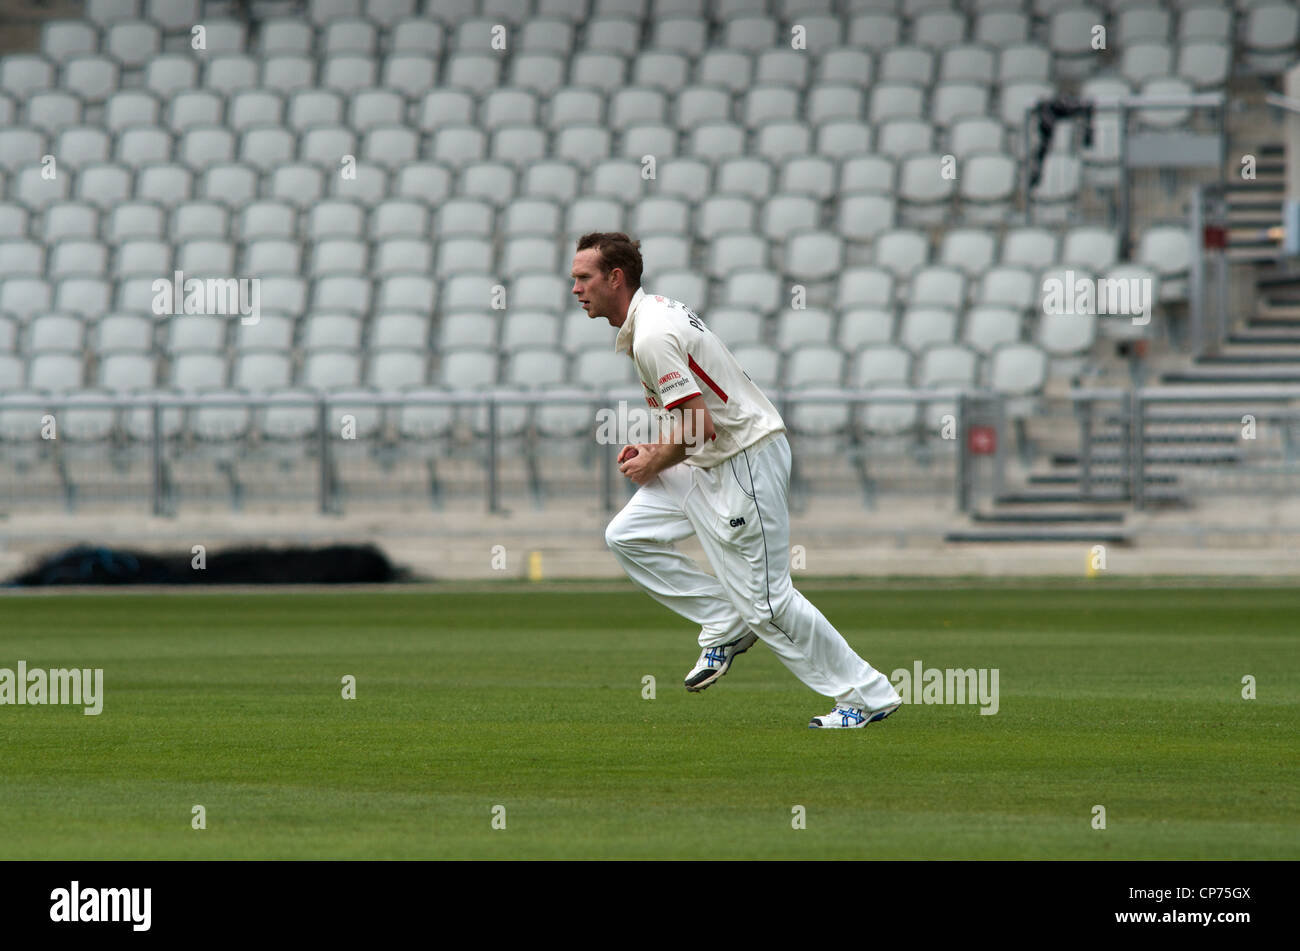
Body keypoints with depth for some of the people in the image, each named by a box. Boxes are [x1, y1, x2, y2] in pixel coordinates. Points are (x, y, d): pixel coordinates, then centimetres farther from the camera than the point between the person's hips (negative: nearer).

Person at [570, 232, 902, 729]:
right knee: (627, 537, 5)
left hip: (747, 460, -10)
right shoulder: (654, 313, 12)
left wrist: (653, 464, -7)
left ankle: (867, 695, 3)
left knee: (764, 600, -6)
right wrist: (655, 449, 11)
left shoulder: (652, 336, -20)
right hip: (710, 464, 10)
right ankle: (725, 627, 11)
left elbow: (698, 429, -24)